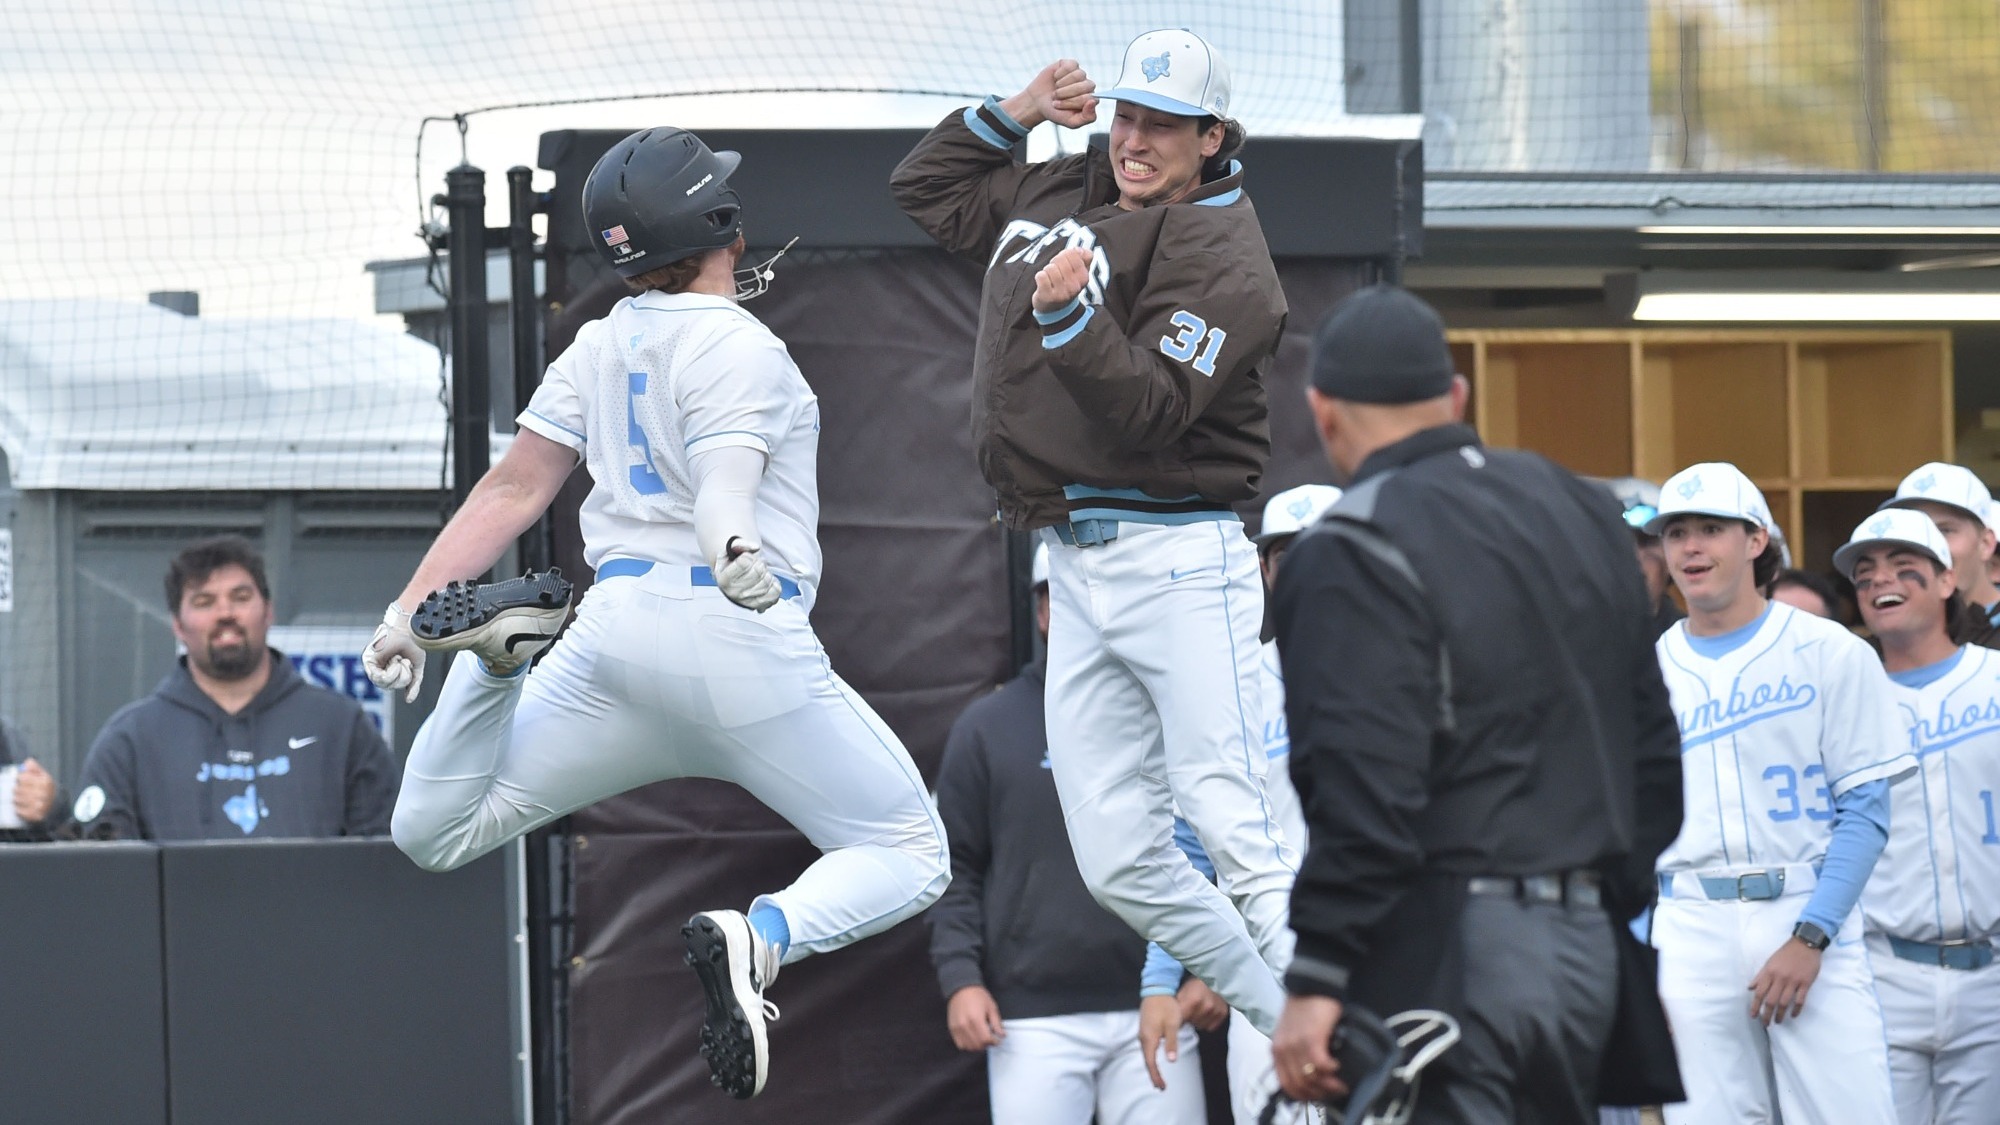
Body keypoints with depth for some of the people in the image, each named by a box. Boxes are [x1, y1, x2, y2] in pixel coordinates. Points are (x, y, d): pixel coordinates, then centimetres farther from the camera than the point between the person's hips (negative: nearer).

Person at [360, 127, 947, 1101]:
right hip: (742, 643, -6)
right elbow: (721, 499, -24)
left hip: (616, 628, 6)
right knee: (910, 856, 6)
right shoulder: (737, 349, -8)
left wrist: (413, 608, 8)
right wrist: (734, 554, -44)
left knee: (432, 834, 14)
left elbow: (514, 488, 8)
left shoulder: (600, 345, 13)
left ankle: (500, 645, -11)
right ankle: (761, 936, -25)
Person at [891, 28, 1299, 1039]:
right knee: (1120, 863, 4)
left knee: (1236, 830, -16)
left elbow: (1149, 411, -19)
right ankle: (1288, 1025, 10)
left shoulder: (1222, 255, -8)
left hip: (1175, 560, -8)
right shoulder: (1063, 194, 15)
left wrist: (1070, 315, -33)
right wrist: (1015, 112, 14)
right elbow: (926, 189, 28)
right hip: (1074, 566, 8)